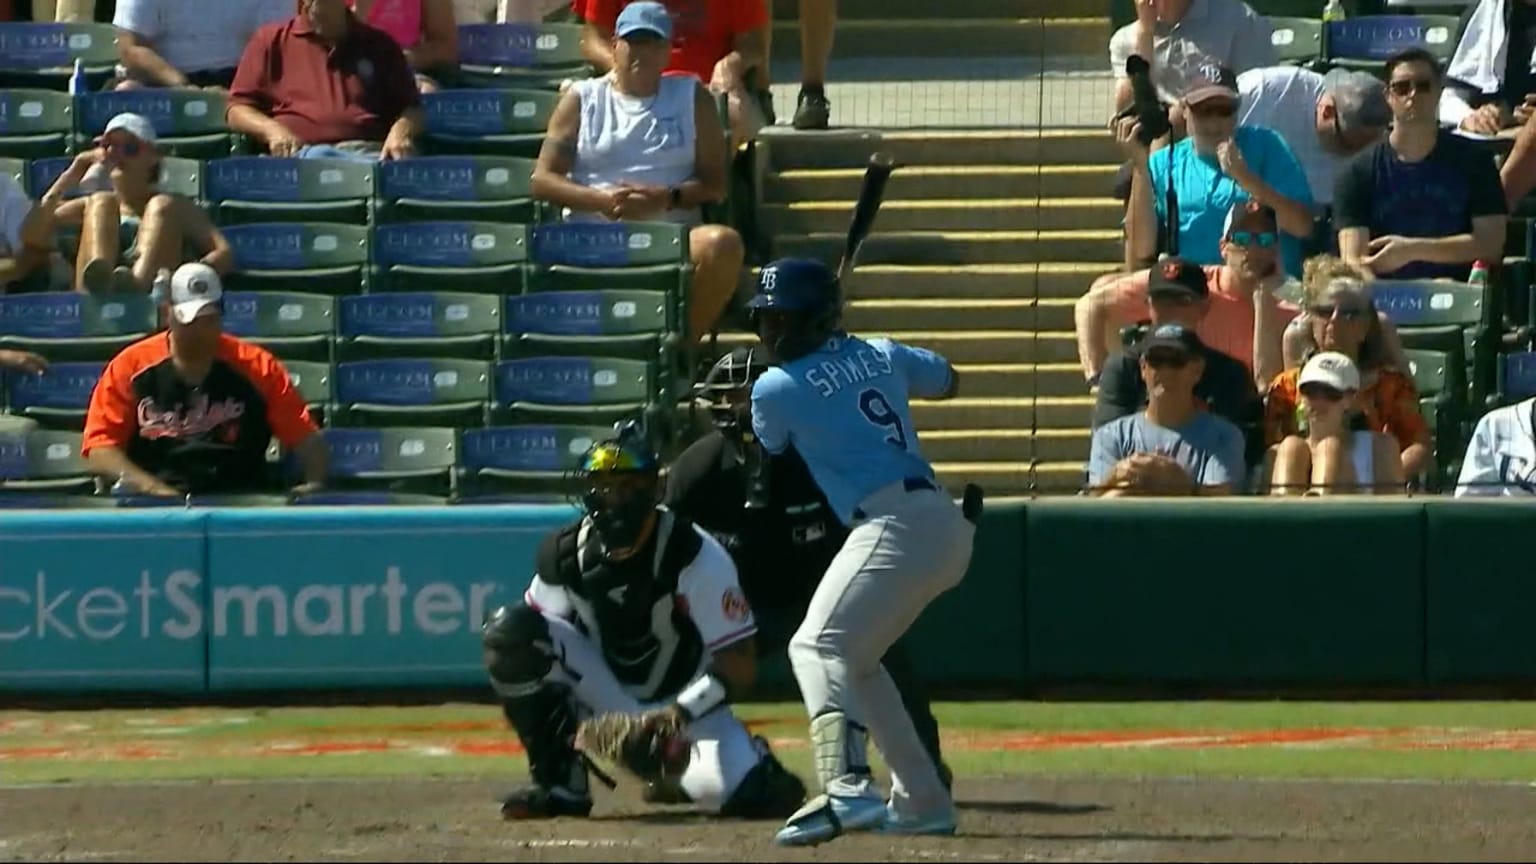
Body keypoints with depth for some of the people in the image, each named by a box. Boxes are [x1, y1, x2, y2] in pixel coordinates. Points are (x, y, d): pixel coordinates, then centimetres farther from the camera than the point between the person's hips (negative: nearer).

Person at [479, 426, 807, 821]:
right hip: (607, 695, 3)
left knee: (725, 789, -34)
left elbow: (739, 666, -19)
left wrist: (673, 717, -32)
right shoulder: (564, 554, -8)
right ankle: (559, 783, -13)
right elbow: (540, 651, -1)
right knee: (510, 630, -22)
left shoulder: (694, 556, -20)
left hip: (685, 699, -3)